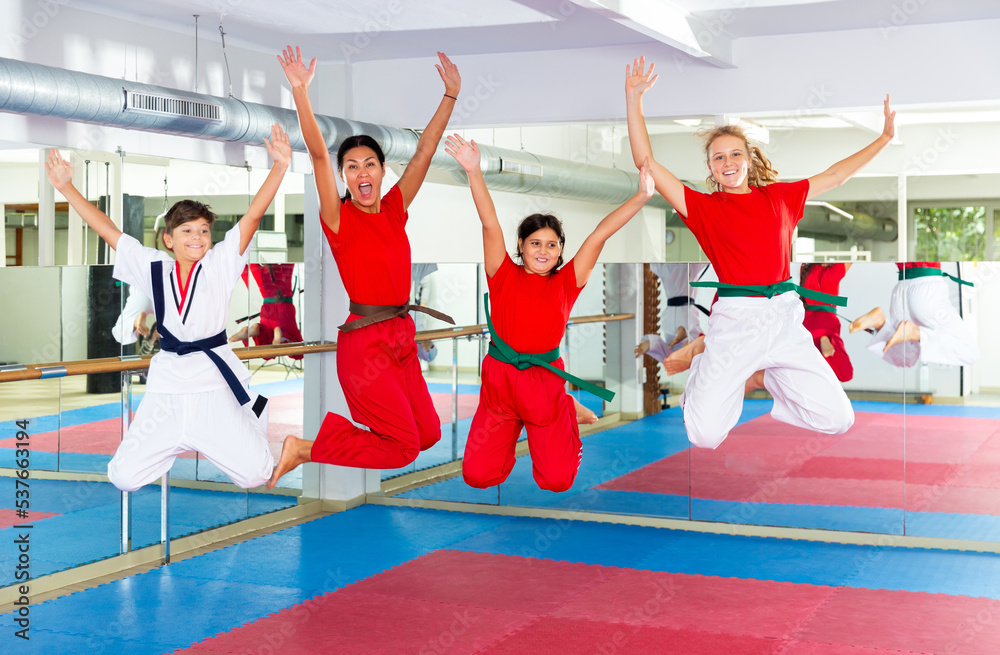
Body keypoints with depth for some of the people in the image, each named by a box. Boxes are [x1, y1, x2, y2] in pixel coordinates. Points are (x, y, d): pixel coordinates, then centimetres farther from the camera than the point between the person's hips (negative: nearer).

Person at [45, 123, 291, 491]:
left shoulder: (220, 264, -1)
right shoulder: (154, 269, 5)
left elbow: (253, 215, -11)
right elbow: (107, 230, 4)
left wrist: (279, 167, -21)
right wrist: (66, 188, 0)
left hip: (215, 382, -2)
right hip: (167, 386, 2)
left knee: (254, 475, -10)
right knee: (124, 477, -5)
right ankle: (175, 444, 28)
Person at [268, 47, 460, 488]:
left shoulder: (394, 210, 8)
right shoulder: (339, 218, -7)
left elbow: (425, 150, 6)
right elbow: (318, 155, -19)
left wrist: (451, 94, 3)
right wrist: (300, 92, -29)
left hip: (401, 337, 7)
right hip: (363, 341, -7)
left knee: (429, 434, 9)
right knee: (403, 447, -7)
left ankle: (355, 428, 28)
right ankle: (303, 448, 7)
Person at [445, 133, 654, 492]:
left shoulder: (566, 283, 1)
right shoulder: (504, 276, 0)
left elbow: (601, 233, -6)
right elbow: (490, 224, -11)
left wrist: (642, 196, -13)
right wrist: (473, 171, -22)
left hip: (545, 381, 0)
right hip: (500, 380, 0)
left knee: (556, 481, -2)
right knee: (477, 475, -1)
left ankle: (567, 425, 31)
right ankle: (511, 434, 31)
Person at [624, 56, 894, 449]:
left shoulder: (779, 196, 14)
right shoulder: (703, 207, 4)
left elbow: (835, 176, 22)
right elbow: (646, 161, -2)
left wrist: (885, 138, 22)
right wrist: (633, 98, -7)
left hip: (784, 320, 3)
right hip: (733, 323, -3)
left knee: (839, 420, -1)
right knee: (705, 435, -14)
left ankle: (762, 377, 22)